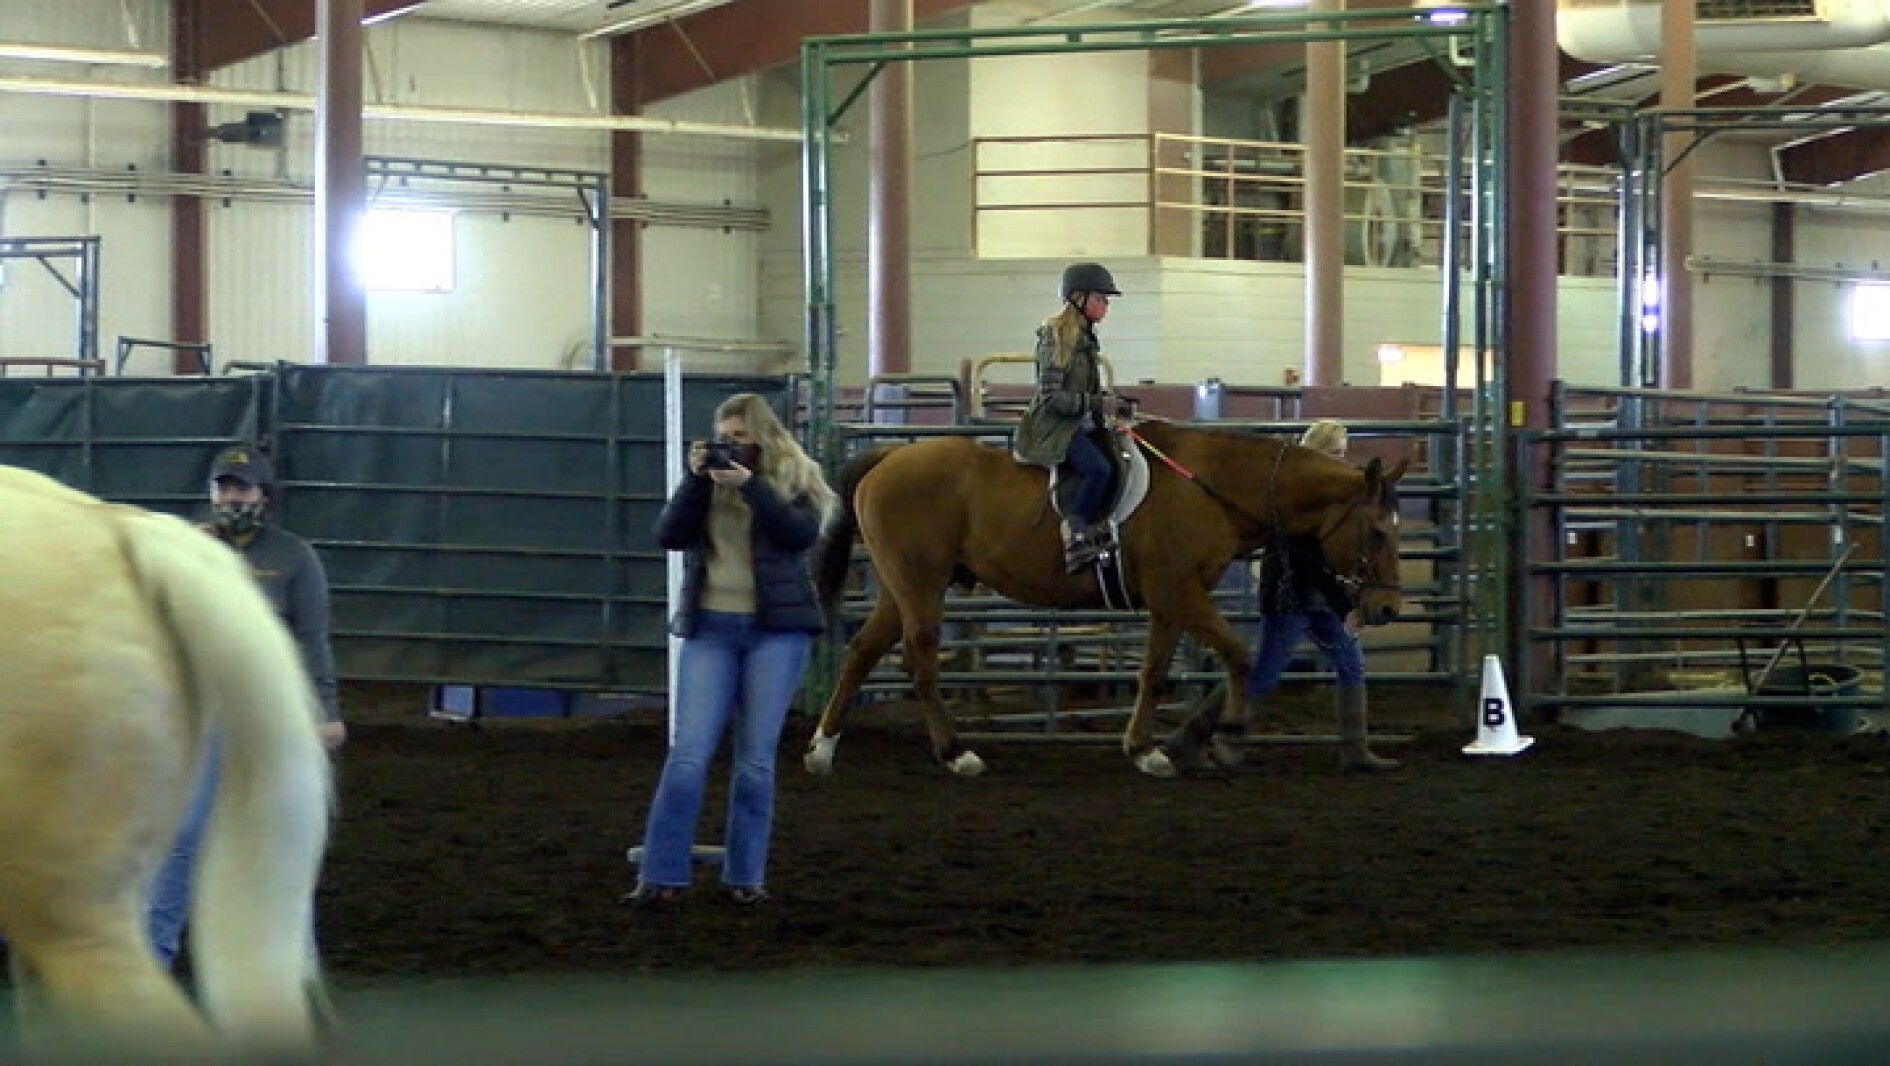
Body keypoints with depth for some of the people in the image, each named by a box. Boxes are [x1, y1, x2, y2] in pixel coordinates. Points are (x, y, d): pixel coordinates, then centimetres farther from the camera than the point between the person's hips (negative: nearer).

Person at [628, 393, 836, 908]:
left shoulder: (795, 479, 3)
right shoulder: (706, 479, 9)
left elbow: (802, 535, -14)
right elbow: (669, 535, -3)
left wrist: (751, 485, -20)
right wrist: (696, 478, -13)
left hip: (776, 629, -1)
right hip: (710, 628, 2)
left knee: (755, 759, 2)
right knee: (687, 753, -6)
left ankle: (745, 877, 10)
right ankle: (661, 875, -4)